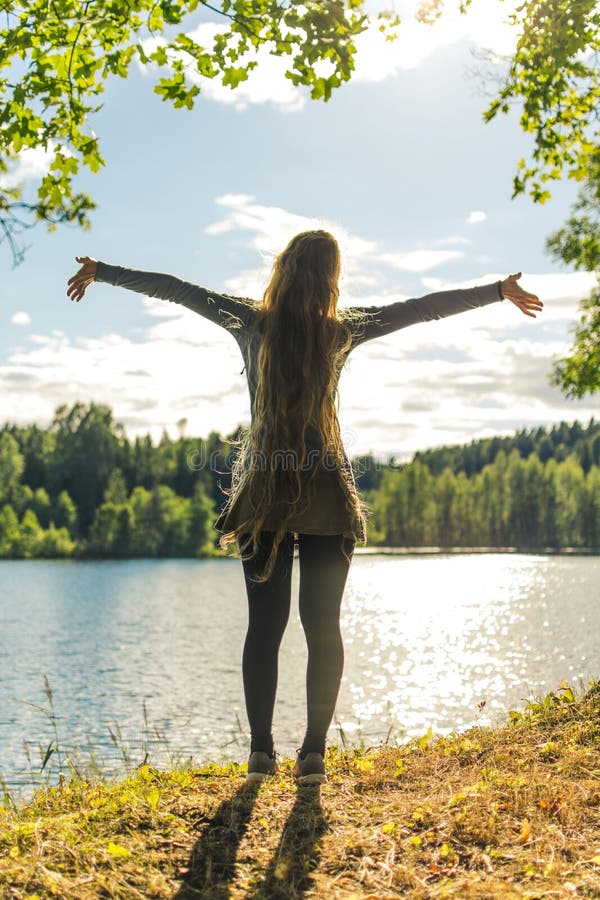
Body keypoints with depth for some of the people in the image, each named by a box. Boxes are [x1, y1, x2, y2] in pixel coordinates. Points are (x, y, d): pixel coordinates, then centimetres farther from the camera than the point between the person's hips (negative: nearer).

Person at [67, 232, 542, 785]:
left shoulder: (253, 323, 0)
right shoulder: (342, 330, -1)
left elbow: (174, 289, 7)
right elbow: (425, 307, 4)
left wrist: (100, 272, 18)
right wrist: (501, 292, 13)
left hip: (263, 494, 1)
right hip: (327, 496, -1)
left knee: (264, 624, 4)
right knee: (323, 625, 3)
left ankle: (261, 750, 3)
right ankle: (314, 751, 1)